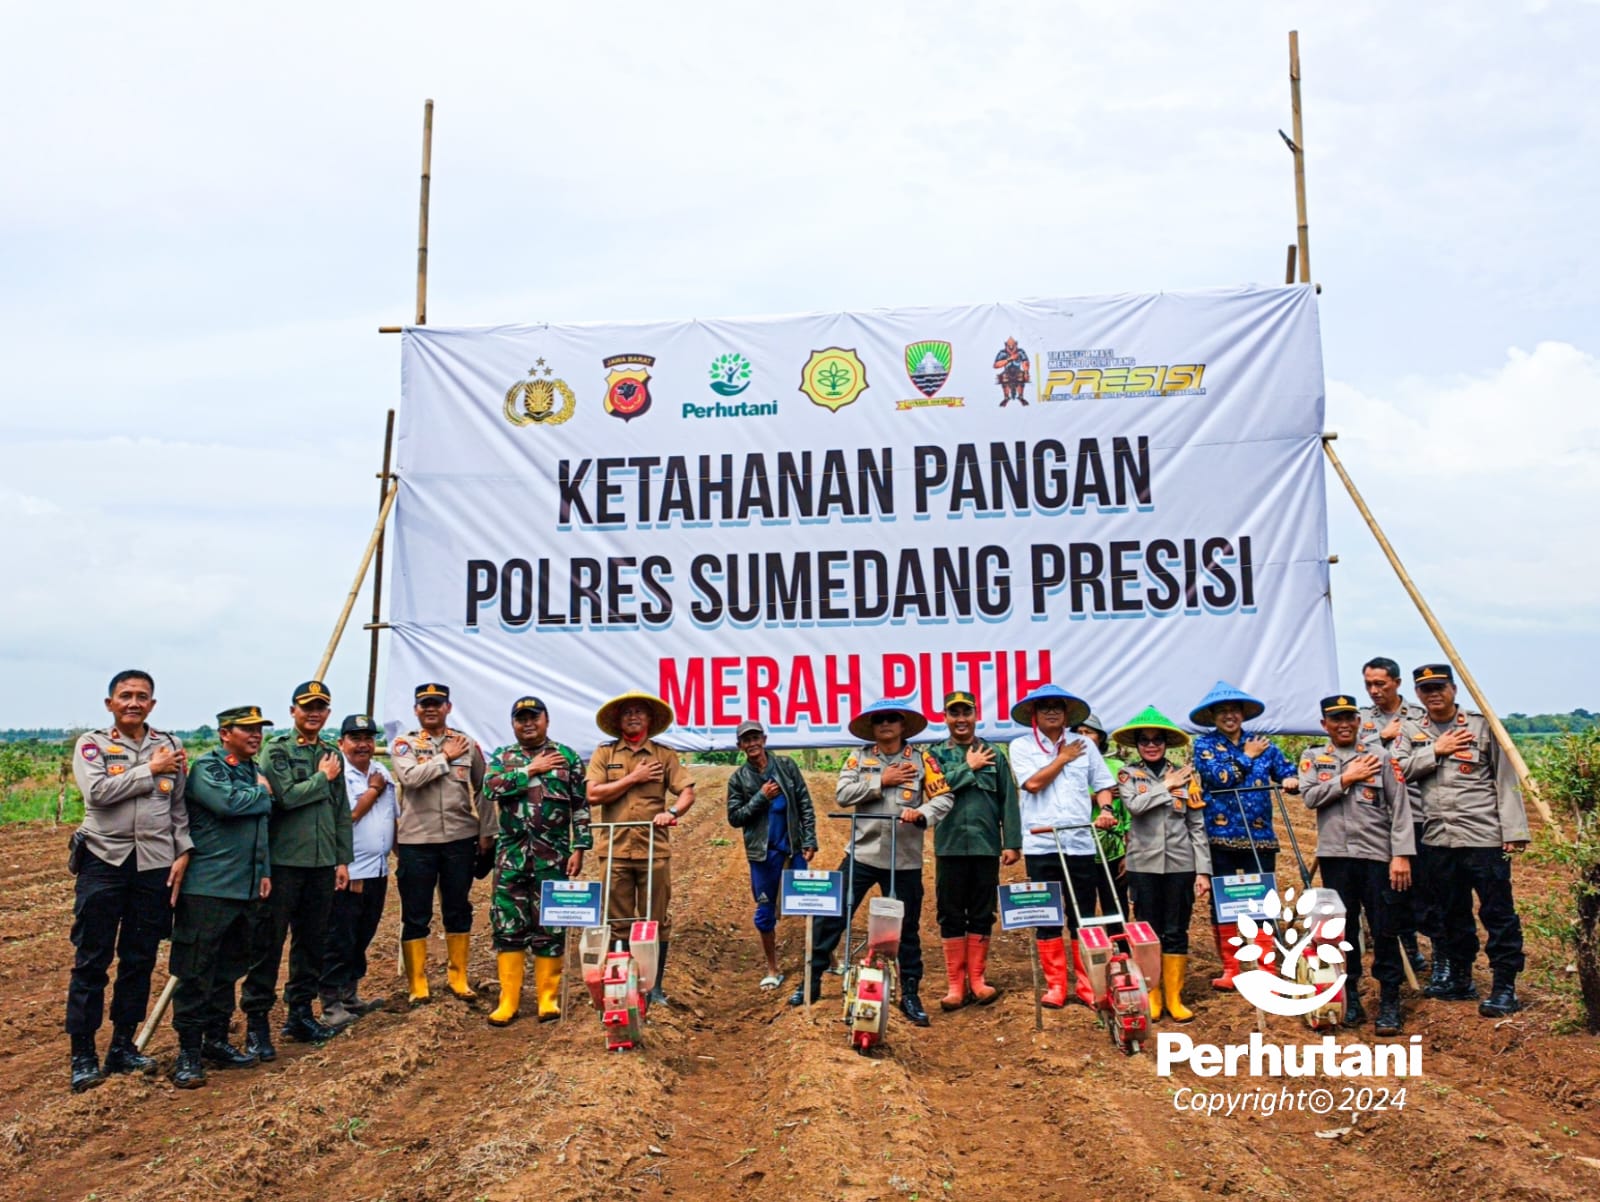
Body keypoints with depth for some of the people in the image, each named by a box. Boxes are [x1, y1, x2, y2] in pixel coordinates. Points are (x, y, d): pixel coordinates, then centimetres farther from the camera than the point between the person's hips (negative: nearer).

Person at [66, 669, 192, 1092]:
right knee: (91, 961, 1)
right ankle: (83, 1054, 10)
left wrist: (183, 852, 2)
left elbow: (180, 806, 10)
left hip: (155, 864, 3)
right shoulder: (92, 744, 1)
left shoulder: (170, 746, 9)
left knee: (140, 960, 9)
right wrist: (150, 770, -13)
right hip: (104, 862, -3)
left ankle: (122, 1046, 21)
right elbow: (98, 792, -17)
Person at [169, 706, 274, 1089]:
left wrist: (265, 871, 14)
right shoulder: (206, 767, -8)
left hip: (247, 889, 8)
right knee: (196, 971, -2)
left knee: (230, 969, 14)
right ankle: (188, 1051, 5)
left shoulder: (254, 771, 16)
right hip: (207, 888, -8)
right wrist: (262, 792, -8)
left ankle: (217, 1040, 25)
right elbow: (228, 803, -26)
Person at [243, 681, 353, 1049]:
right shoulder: (276, 749, -5)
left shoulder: (333, 754, 13)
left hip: (322, 863, 6)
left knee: (312, 941, 12)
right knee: (269, 942, -2)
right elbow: (287, 796, -20)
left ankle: (300, 1012, 23)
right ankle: (257, 1018, 6)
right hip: (284, 861, -6)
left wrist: (343, 859, 12)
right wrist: (323, 777, -6)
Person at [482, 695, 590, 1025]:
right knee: (508, 925, 2)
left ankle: (548, 998, 13)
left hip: (553, 857, -1)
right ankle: (508, 1000, 10)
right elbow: (491, 788, -12)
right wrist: (531, 769, -11)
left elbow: (581, 807, 2)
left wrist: (579, 848, -5)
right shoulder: (501, 758, 9)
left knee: (550, 926, 3)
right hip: (511, 856, 1)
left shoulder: (567, 757, 4)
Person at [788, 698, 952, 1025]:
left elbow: (944, 798, -5)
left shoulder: (921, 759, 0)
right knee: (831, 917, 1)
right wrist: (881, 782, -14)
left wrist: (921, 813, -23)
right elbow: (842, 794, -8)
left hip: (904, 859, 0)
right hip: (861, 853, 1)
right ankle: (811, 981, 16)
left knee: (906, 928, 8)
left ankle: (910, 995, 22)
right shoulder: (859, 757, 3)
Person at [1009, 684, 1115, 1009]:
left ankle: (1086, 983, 15)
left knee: (1082, 917, 6)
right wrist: (1064, 757, -2)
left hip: (1081, 844, 2)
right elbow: (1032, 783, -10)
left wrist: (1105, 809, -10)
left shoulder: (1084, 745, 11)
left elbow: (1102, 784, 10)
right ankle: (1055, 985, 14)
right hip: (1041, 844, -1)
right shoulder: (1021, 746, 4)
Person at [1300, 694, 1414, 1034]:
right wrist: (1346, 778, -8)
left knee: (1385, 931, 0)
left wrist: (1402, 854, -8)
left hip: (1377, 856, -2)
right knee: (1342, 930, 8)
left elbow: (1400, 809, -1)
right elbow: (1309, 796, -7)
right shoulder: (1313, 759, 10)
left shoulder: (1380, 757, 3)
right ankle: (1349, 1000, 19)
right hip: (1335, 856, 2)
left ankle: (1389, 1004, 10)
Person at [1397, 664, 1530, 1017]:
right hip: (1438, 839, 4)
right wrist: (1436, 750, -10)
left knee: (1498, 911, -1)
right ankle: (1460, 979, 26)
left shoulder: (1482, 726, 0)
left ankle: (1504, 987, 7)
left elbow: (1506, 781, -4)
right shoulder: (1412, 732, 10)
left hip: (1484, 836, -4)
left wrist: (1514, 832, -10)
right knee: (1452, 912, 14)